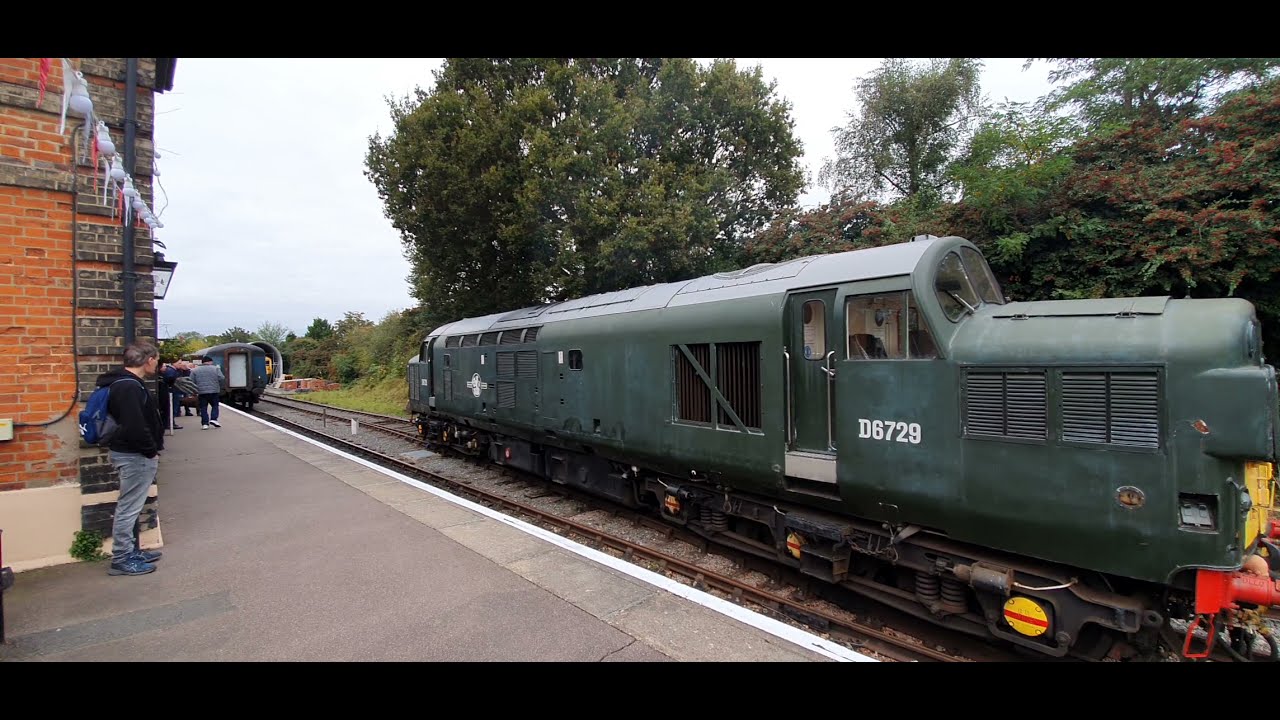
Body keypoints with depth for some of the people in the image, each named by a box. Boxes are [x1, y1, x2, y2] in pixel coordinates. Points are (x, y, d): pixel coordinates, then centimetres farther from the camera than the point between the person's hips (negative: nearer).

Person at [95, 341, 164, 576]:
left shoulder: (127, 383, 11)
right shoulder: (129, 387, -22)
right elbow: (135, 427, -26)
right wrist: (152, 451, -16)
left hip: (133, 453, 11)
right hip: (133, 456, -11)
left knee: (130, 506, 18)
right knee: (129, 508, -1)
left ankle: (129, 551, 29)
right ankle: (121, 559, 9)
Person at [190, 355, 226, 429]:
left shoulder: (195, 370, 9)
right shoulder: (215, 368, 3)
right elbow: (221, 379, -4)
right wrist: (219, 387, 11)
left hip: (201, 392, 1)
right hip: (213, 391, -1)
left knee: (203, 408, 5)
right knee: (215, 405, 12)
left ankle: (205, 424, 2)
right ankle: (213, 419, -4)